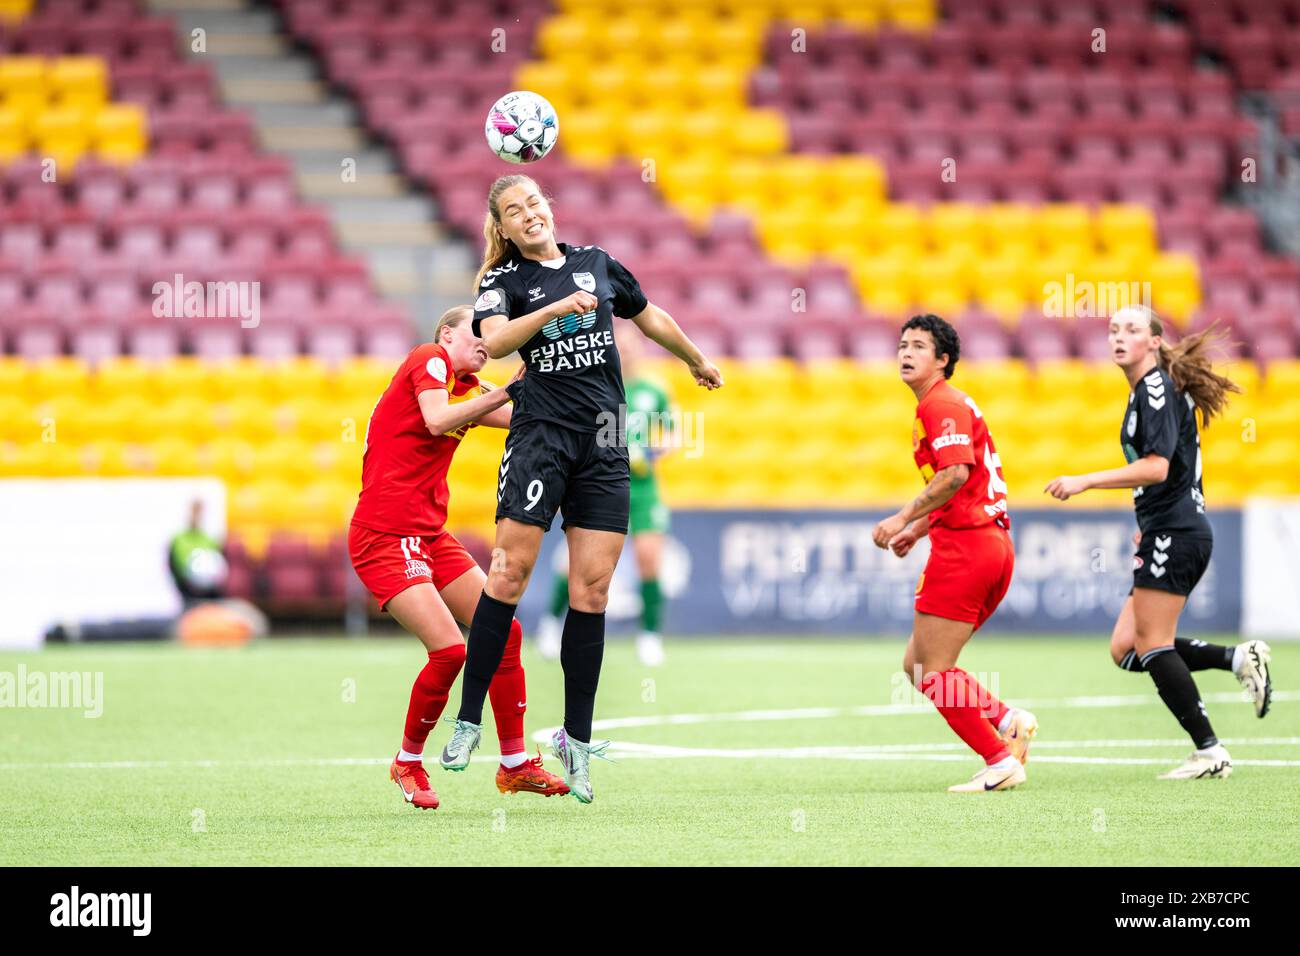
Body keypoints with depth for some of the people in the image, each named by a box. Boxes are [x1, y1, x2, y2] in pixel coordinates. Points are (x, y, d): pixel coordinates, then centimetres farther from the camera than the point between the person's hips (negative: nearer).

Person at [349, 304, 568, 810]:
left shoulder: (466, 388, 19)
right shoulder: (430, 359, -5)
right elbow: (435, 421, -22)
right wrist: (504, 393, -23)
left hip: (431, 535, 9)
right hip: (384, 534, -9)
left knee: (505, 631, 4)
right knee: (449, 650, -17)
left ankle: (515, 763, 13)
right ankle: (408, 763, 4)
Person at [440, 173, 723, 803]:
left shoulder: (597, 264, 15)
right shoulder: (503, 279, 3)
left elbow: (649, 317, 32)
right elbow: (494, 341, -18)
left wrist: (696, 360, 43)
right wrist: (555, 308, -27)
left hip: (603, 444, 3)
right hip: (541, 433, -3)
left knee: (592, 590, -1)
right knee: (511, 569, -13)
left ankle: (577, 739, 4)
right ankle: (469, 720, -7)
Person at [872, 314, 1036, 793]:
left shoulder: (942, 404, -9)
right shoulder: (950, 404, 22)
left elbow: (956, 473, -23)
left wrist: (904, 517, -19)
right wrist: (920, 528, 22)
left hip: (964, 549, -10)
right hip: (994, 545, 10)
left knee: (931, 672, -5)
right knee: (917, 664, 13)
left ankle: (1000, 762, -5)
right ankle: (1008, 720, 3)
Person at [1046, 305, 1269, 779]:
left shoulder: (1157, 390, -12)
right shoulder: (1146, 392, 18)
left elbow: (1157, 468, -23)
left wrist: (1085, 481, -23)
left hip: (1174, 532, -10)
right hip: (1170, 532, 10)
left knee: (1151, 646, -8)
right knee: (1125, 648, 7)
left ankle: (1209, 752, -6)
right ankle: (1239, 658, 6)